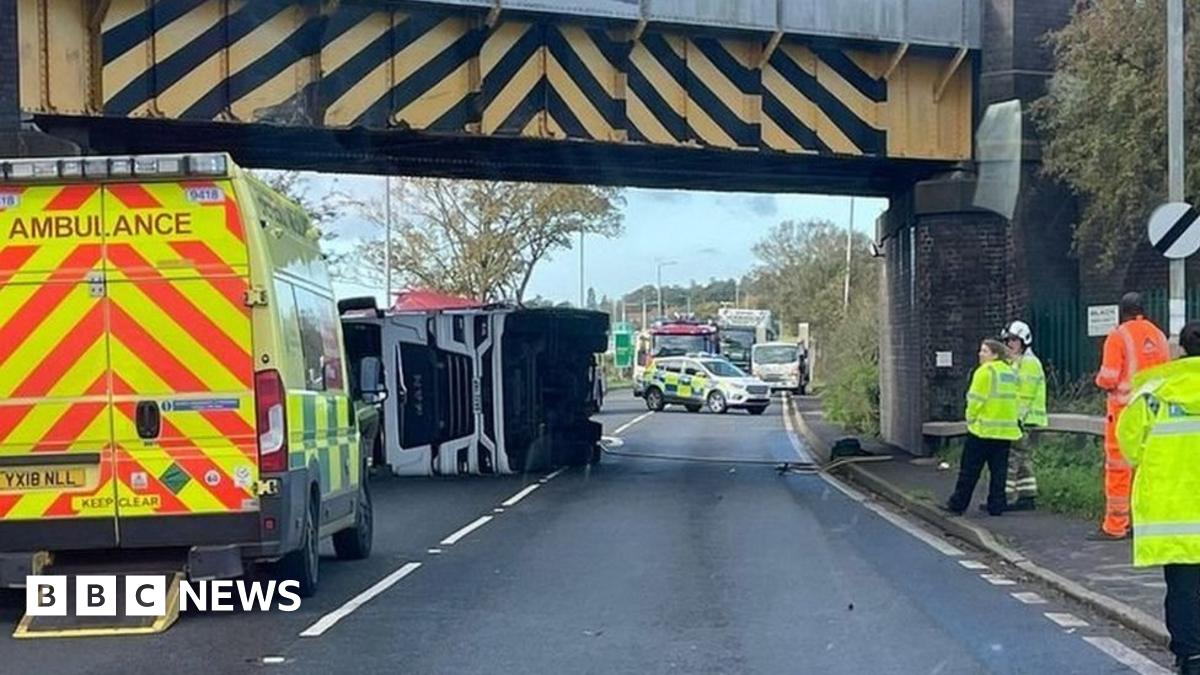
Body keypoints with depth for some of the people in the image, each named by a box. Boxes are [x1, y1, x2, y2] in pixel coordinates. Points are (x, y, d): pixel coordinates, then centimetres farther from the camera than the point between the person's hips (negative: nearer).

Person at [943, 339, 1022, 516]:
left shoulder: (985, 371, -12)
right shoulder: (1010, 372, 12)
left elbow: (976, 400, -14)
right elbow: (1013, 399, 12)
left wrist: (971, 419, -1)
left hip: (983, 428, -7)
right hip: (1006, 428, 7)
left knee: (969, 469, 1)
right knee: (999, 470, 9)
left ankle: (957, 504, 6)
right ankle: (996, 506, 7)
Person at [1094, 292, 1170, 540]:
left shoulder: (1118, 336, -9)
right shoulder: (1159, 336, 8)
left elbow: (1108, 379, -14)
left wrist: (1100, 380, 7)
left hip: (1125, 408, -5)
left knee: (1119, 468, -2)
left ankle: (1115, 526, -1)